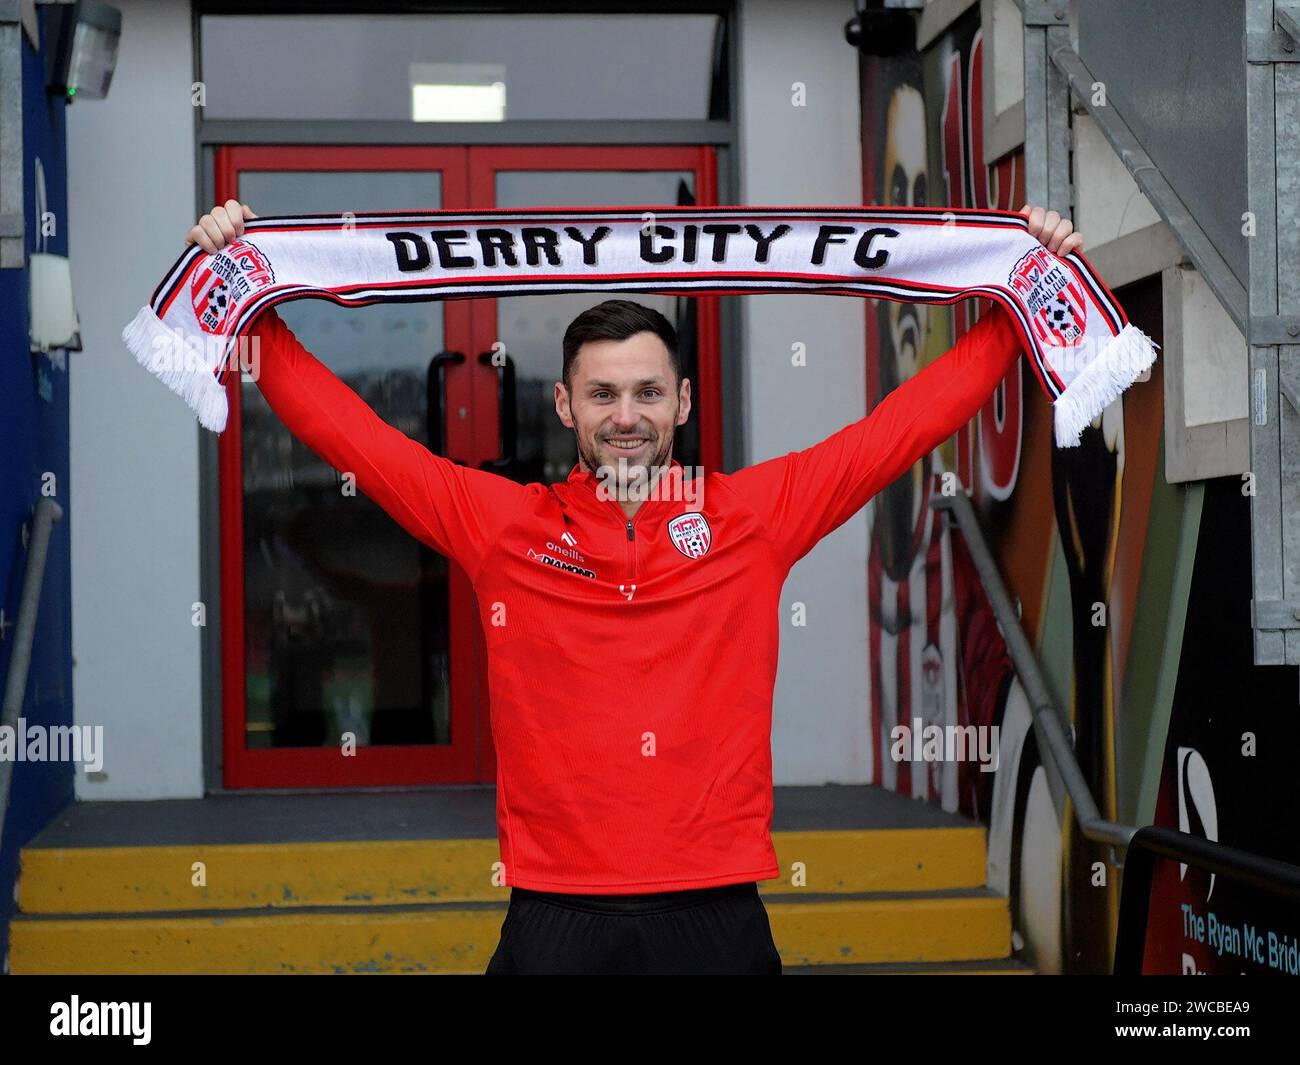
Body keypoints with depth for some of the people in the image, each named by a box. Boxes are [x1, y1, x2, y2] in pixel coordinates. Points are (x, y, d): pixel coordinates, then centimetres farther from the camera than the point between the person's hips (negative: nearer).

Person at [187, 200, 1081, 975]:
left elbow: (917, 414, 8)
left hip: (716, 921, 0)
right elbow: (339, 424, 6)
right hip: (554, 921, 0)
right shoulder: (500, 523, 5)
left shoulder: (754, 515, 5)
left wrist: (1023, 306, 6)